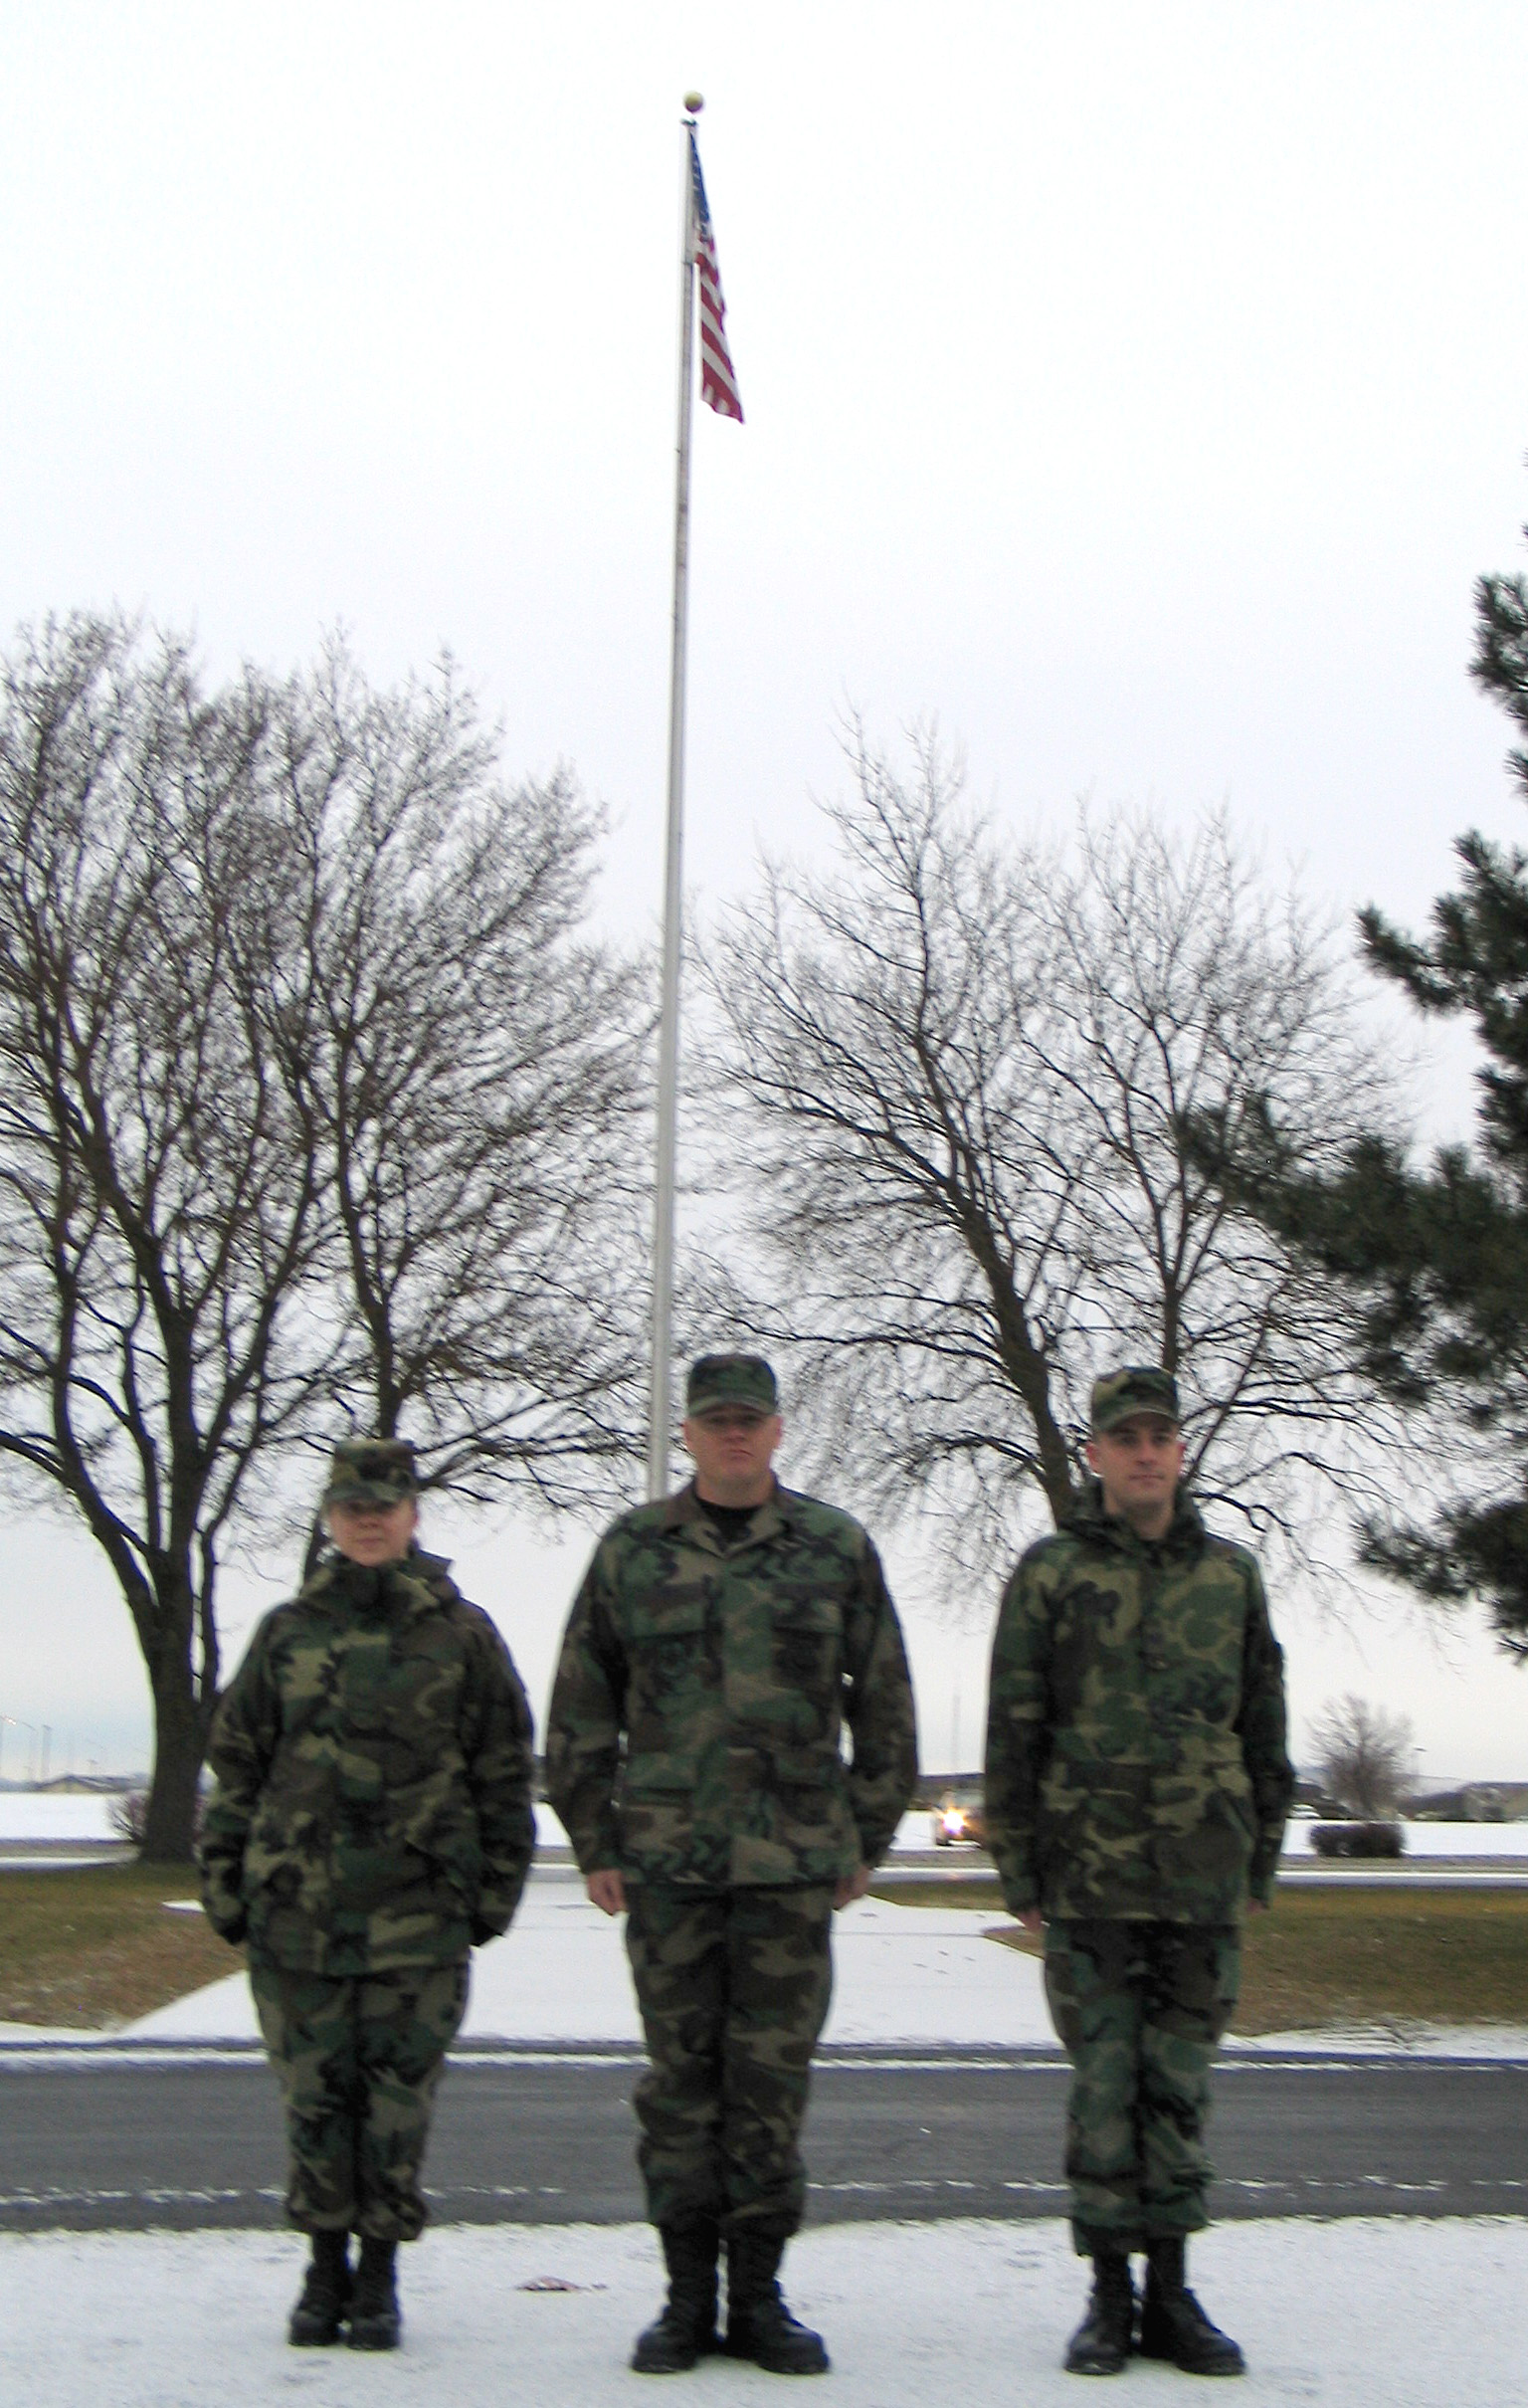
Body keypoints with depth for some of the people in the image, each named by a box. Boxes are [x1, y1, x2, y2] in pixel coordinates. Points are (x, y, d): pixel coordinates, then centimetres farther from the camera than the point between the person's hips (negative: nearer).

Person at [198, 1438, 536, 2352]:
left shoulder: (462, 1634, 4)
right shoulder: (288, 1631, 9)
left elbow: (506, 1771, 7)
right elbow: (237, 1759, 12)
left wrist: (496, 1886, 3)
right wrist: (225, 1877, 7)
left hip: (419, 1910, -2)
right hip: (297, 1905, 2)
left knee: (399, 2096, 1)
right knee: (315, 2091, 5)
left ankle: (380, 2276, 14)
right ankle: (326, 2270, 19)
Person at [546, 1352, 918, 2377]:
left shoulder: (836, 1548, 6)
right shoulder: (633, 1550, 7)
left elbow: (883, 1705, 10)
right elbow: (581, 1711, 9)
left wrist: (868, 1839, 7)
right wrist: (595, 1841, 4)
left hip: (793, 1863, 0)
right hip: (667, 1860, 1)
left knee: (773, 2079, 2)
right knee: (681, 2079, 5)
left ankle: (759, 2295, 13)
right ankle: (688, 2296, 14)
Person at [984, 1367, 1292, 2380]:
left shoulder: (1230, 1574, 9)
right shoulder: (1050, 1573, 1)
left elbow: (1265, 1727, 14)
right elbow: (1013, 1730, 2)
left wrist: (1260, 1859, 11)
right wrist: (1019, 1870, -1)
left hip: (1203, 1881, 2)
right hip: (1090, 1878, -2)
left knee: (1180, 2085, 7)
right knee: (1103, 2085, 1)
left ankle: (1171, 2295, 15)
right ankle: (1110, 2296, 11)